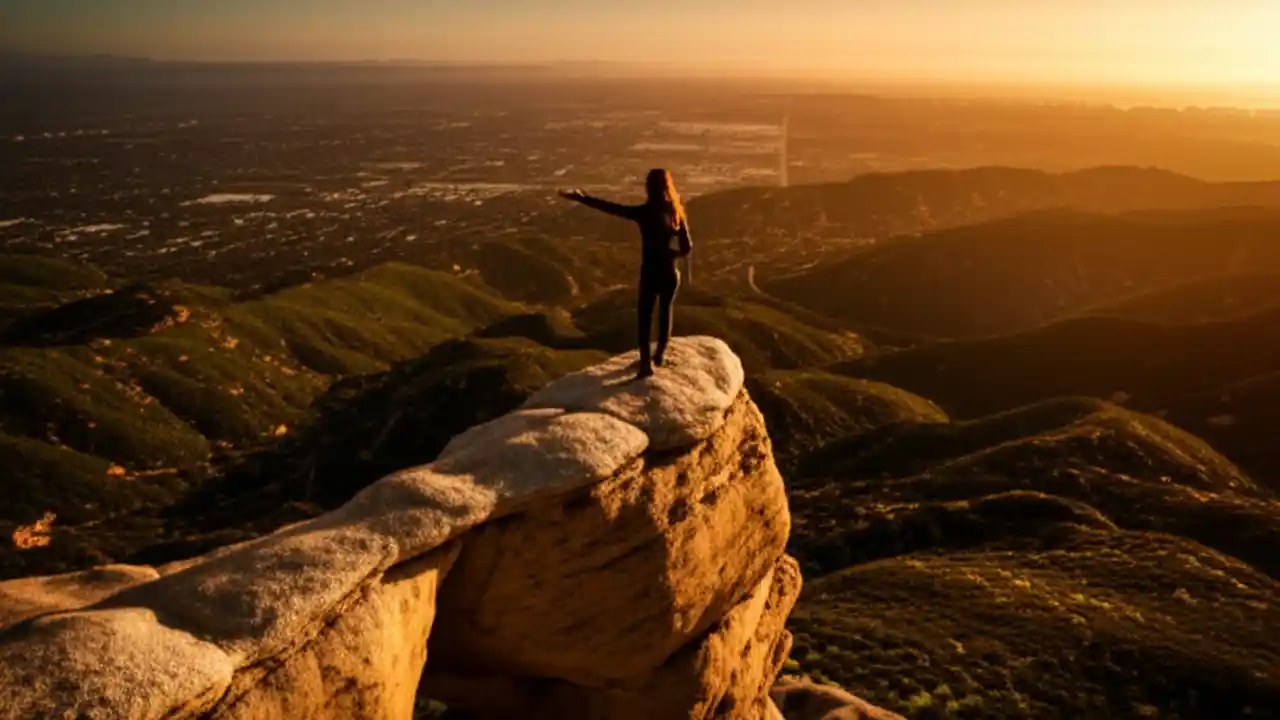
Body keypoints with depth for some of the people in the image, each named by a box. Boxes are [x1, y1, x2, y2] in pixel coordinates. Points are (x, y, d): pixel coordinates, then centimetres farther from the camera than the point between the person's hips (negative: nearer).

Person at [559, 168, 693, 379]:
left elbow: (611, 208, -18)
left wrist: (581, 197, -13)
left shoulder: (645, 212, -16)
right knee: (665, 312, 23)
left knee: (644, 317, 11)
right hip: (670, 274, 4)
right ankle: (660, 354, 37)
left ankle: (645, 364, 12)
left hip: (650, 275, -4)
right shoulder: (676, 211, -4)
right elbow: (687, 248, -1)